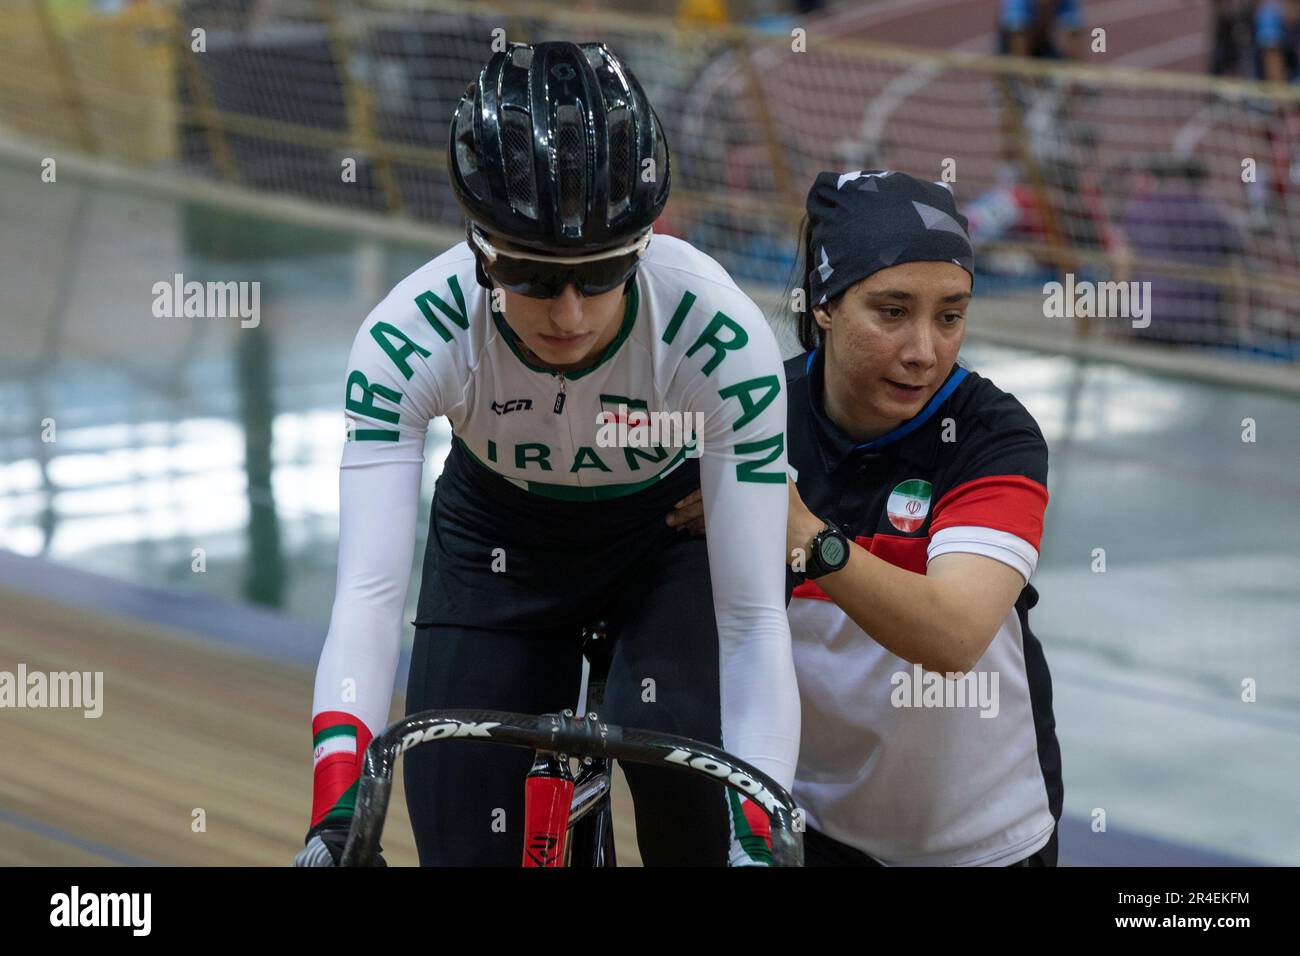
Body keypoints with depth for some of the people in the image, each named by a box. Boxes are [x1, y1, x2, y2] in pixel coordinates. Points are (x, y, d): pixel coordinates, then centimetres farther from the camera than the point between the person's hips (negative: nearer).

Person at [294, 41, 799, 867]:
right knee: (468, 841, -8)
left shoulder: (721, 335, -35)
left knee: (674, 742, -30)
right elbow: (369, 595, -39)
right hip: (497, 538, 1)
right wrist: (335, 818, -52)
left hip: (675, 530, -1)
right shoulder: (408, 339, -33)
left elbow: (754, 621, -35)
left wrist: (758, 840, -45)